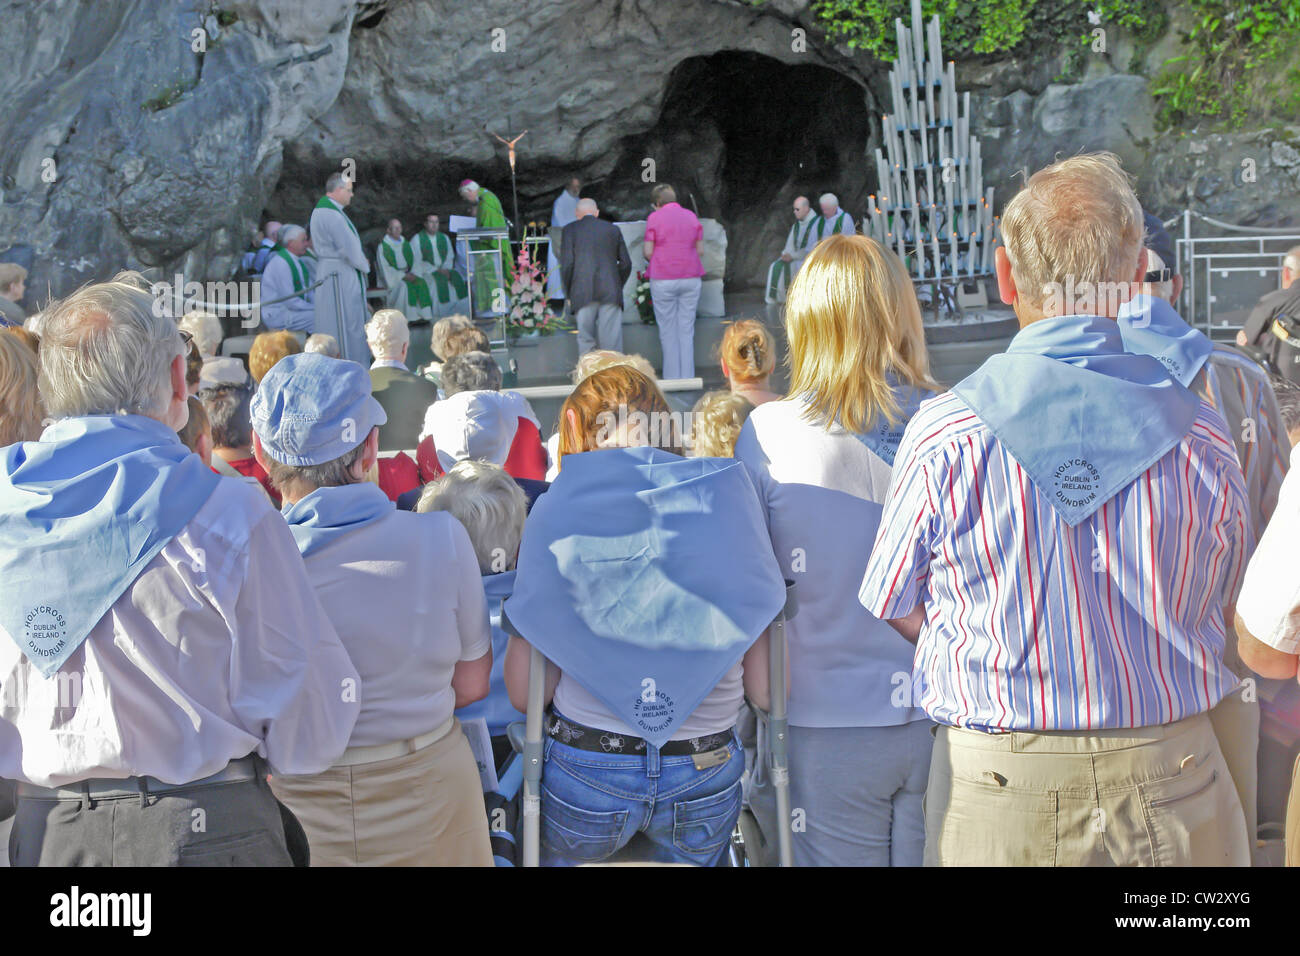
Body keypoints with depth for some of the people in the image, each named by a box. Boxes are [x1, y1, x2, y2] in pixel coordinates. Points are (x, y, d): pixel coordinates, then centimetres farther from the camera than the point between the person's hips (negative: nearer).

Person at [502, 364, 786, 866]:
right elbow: (767, 682, -3)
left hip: (586, 774, -1)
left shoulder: (557, 510, -9)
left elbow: (524, 691, -9)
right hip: (707, 777, 2)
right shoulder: (728, 496, -4)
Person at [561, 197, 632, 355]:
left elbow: (567, 264, -3)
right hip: (611, 294, 2)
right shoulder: (613, 229, 13)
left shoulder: (570, 230, 5)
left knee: (586, 341, 3)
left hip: (583, 293, -2)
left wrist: (569, 293, 6)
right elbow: (626, 263, 11)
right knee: (612, 341, 1)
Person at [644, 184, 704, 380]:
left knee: (668, 332, 4)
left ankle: (672, 379, 7)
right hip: (691, 278, 3)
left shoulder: (655, 218, -4)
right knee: (687, 330, 8)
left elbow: (648, 252, -5)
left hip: (663, 280, -3)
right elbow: (700, 249, 8)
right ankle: (688, 377, 9)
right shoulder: (691, 216, 7)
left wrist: (650, 259, 16)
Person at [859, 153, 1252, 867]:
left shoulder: (944, 436, -15)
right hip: (1173, 797, 2)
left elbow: (894, 609, -3)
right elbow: (1216, 610, 5)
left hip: (994, 791, -1)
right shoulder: (1202, 437, -9)